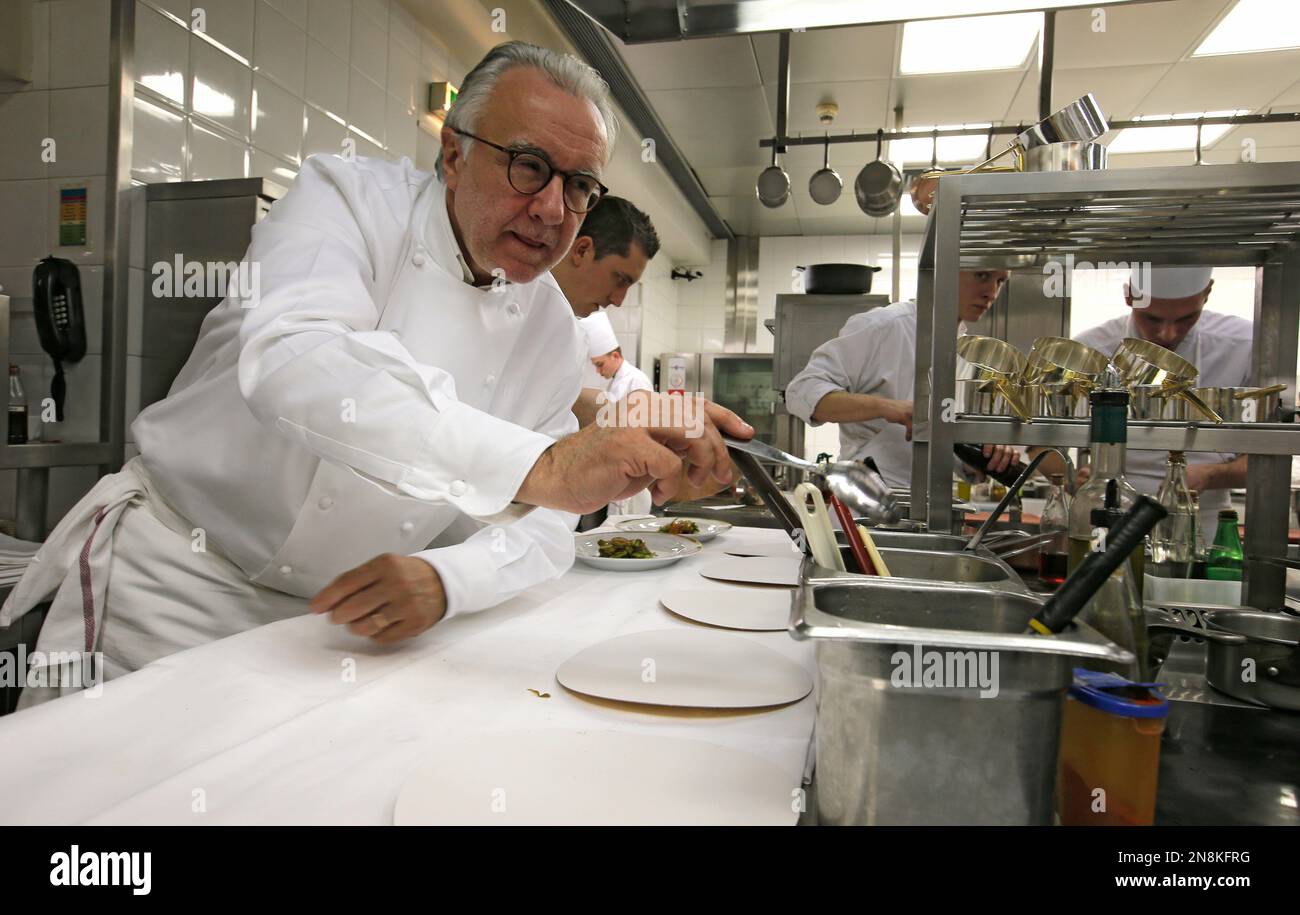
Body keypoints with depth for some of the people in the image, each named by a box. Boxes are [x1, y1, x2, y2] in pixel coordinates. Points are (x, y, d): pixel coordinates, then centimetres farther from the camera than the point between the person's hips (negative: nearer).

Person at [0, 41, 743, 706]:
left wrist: (443, 579, -25)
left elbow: (539, 527, -2)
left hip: (335, 624, 4)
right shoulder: (349, 197, -12)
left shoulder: (553, 328, -1)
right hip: (170, 580, -3)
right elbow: (293, 363, -35)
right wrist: (539, 465, -46)